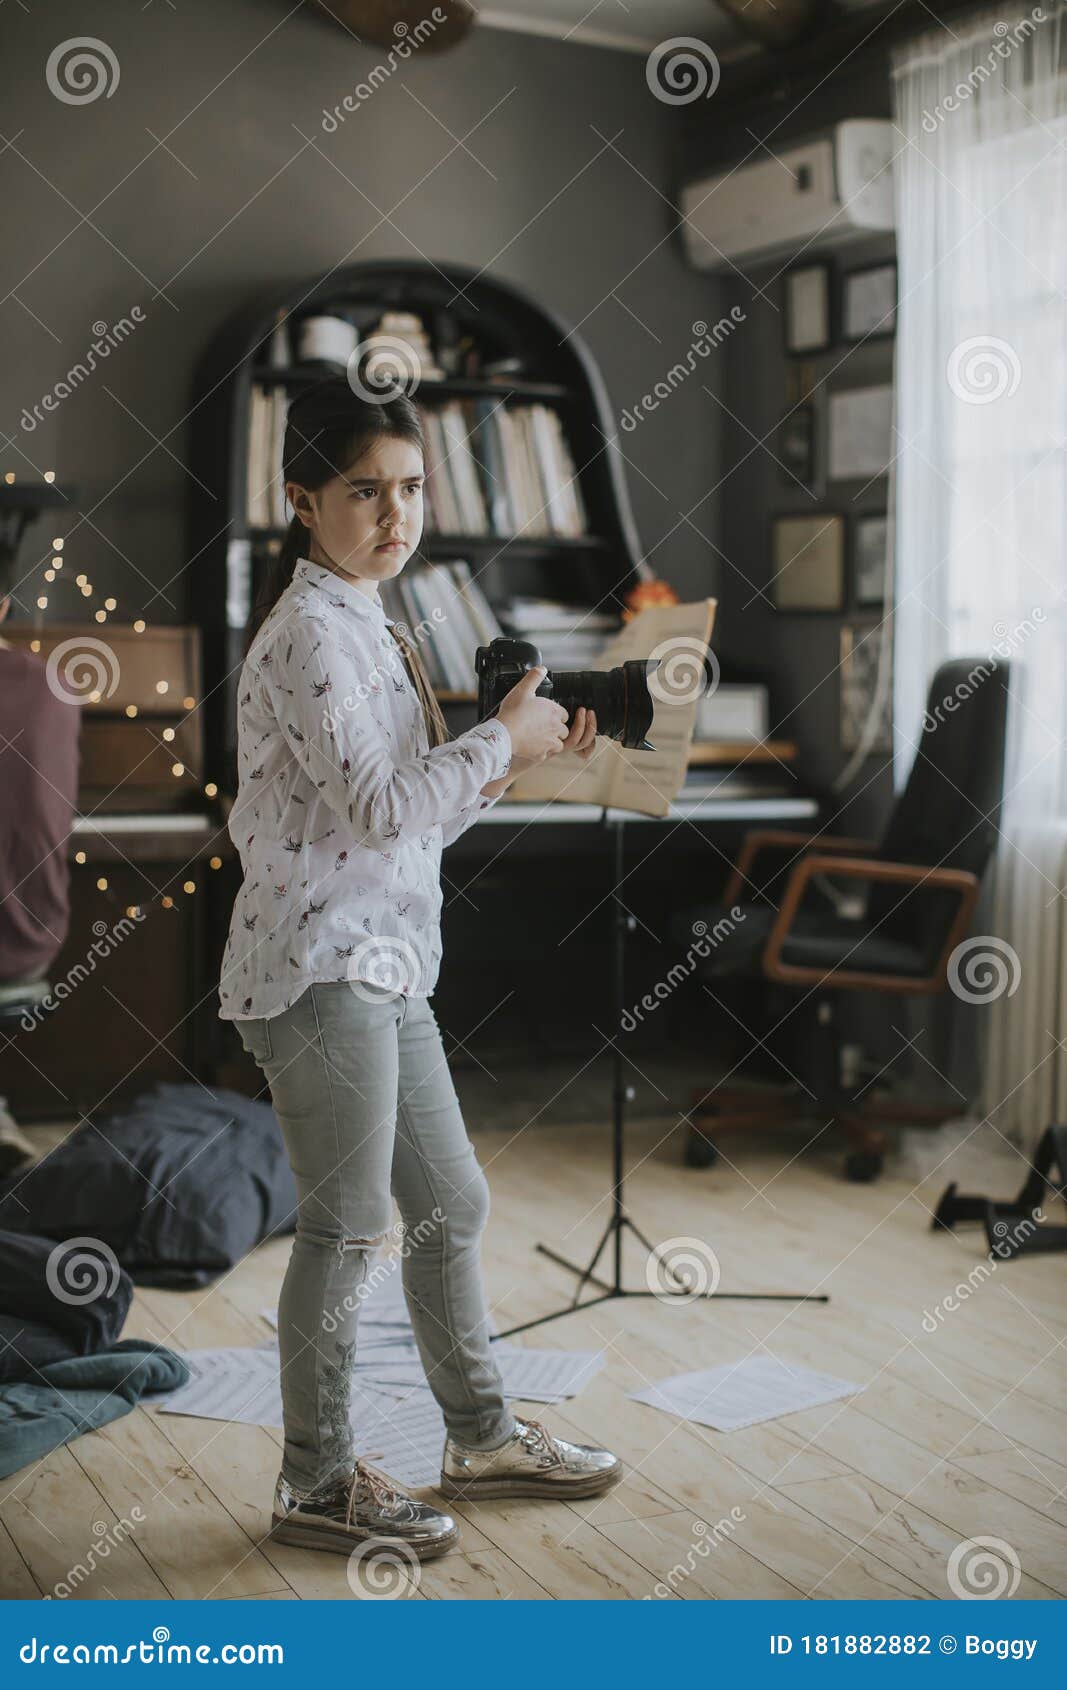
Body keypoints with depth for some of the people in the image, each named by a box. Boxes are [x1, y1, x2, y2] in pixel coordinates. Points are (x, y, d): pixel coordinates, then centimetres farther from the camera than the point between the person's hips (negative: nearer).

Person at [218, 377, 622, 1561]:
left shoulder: (367, 626, 17)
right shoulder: (308, 630, -13)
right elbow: (380, 806, -21)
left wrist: (510, 762, 5)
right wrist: (502, 737, -10)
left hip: (381, 965, 10)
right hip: (317, 968, -10)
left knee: (451, 1204, 16)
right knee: (345, 1227, 0)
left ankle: (481, 1438, 32)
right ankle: (318, 1484, 17)